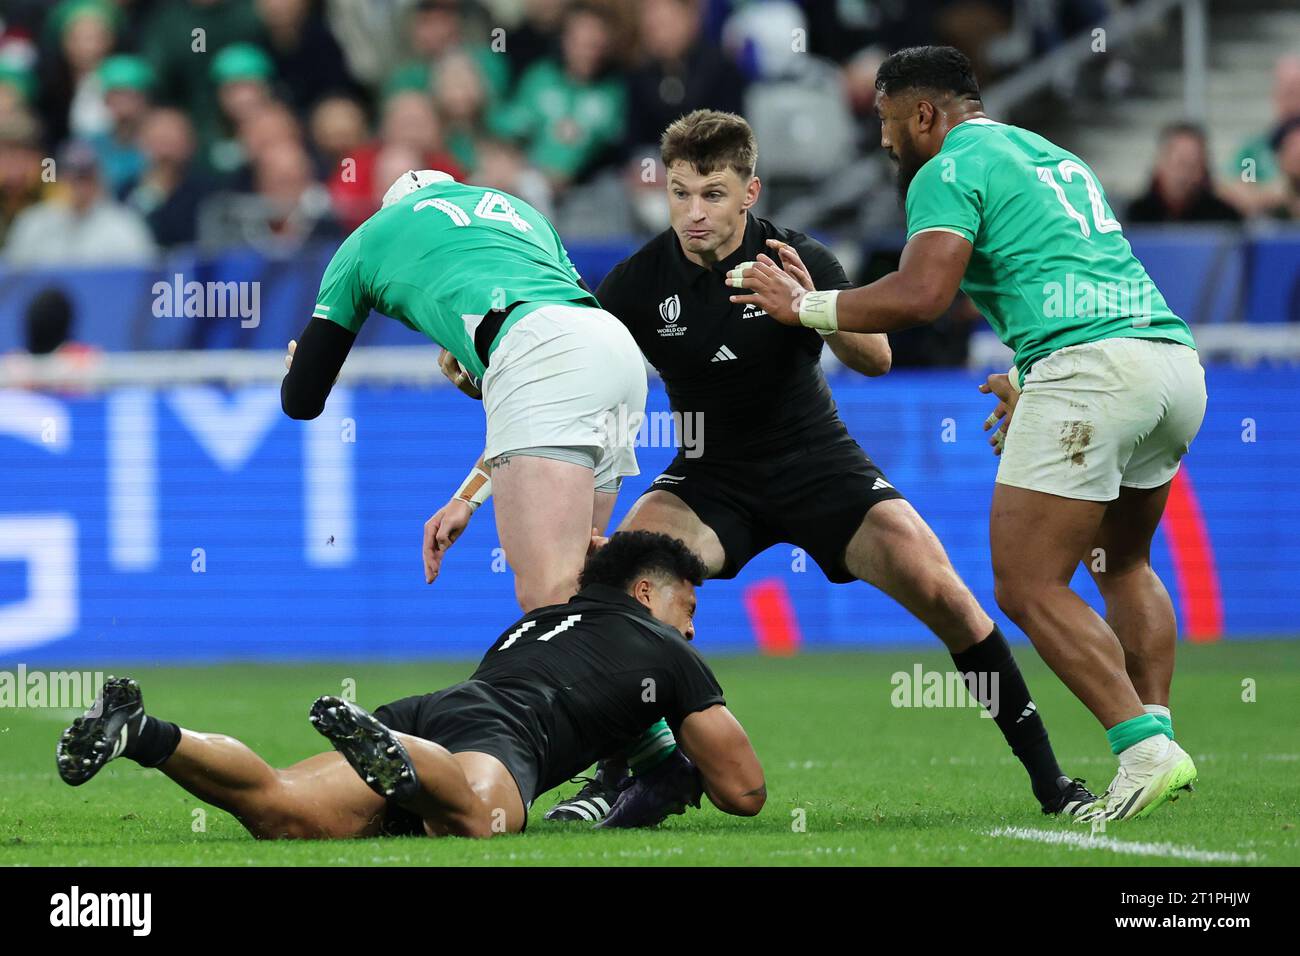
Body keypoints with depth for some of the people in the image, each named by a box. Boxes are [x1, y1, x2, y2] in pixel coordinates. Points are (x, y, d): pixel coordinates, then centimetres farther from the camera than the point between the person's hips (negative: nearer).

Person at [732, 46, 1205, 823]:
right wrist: (1034, 389, 43)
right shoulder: (1052, 158, 29)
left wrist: (805, 306, 0)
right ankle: (1156, 724, 11)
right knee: (1123, 562, 26)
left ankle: (1145, 750, -14)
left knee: (1030, 586, -4)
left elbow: (923, 294, -11)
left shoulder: (950, 170, 3)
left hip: (1094, 367, -9)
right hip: (1178, 358, 9)